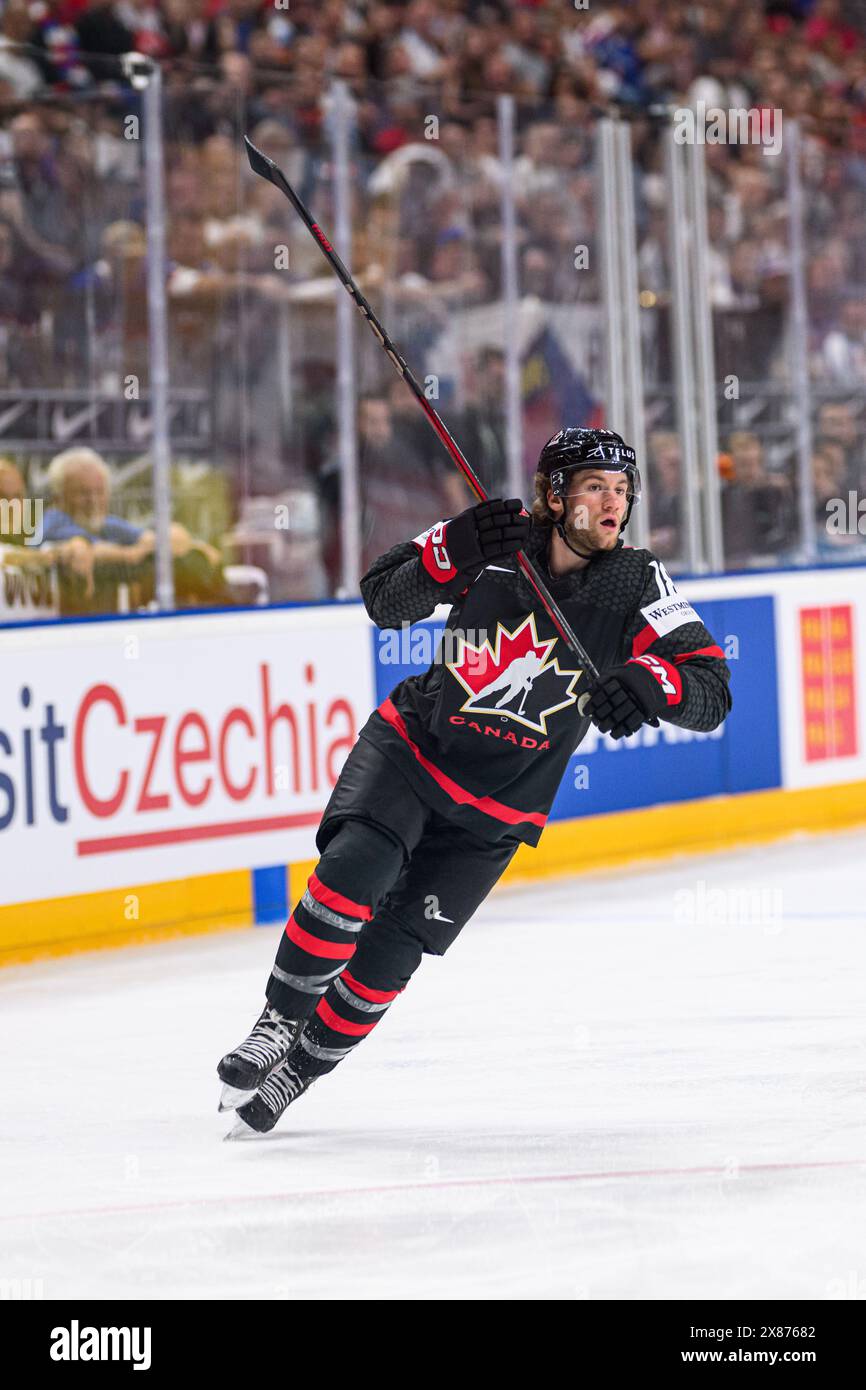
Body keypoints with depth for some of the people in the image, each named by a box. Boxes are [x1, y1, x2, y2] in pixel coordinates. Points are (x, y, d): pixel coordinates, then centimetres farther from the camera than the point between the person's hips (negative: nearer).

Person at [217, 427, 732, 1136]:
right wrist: (452, 554, -29)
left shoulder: (636, 584, -13)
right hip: (412, 743, 0)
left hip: (496, 808, 0)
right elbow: (384, 599, -11)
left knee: (390, 953, -3)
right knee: (355, 869, -27)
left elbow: (713, 689, -21)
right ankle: (277, 1024, -10)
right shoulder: (499, 536, -12)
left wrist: (649, 682, -43)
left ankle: (299, 1067, 18)